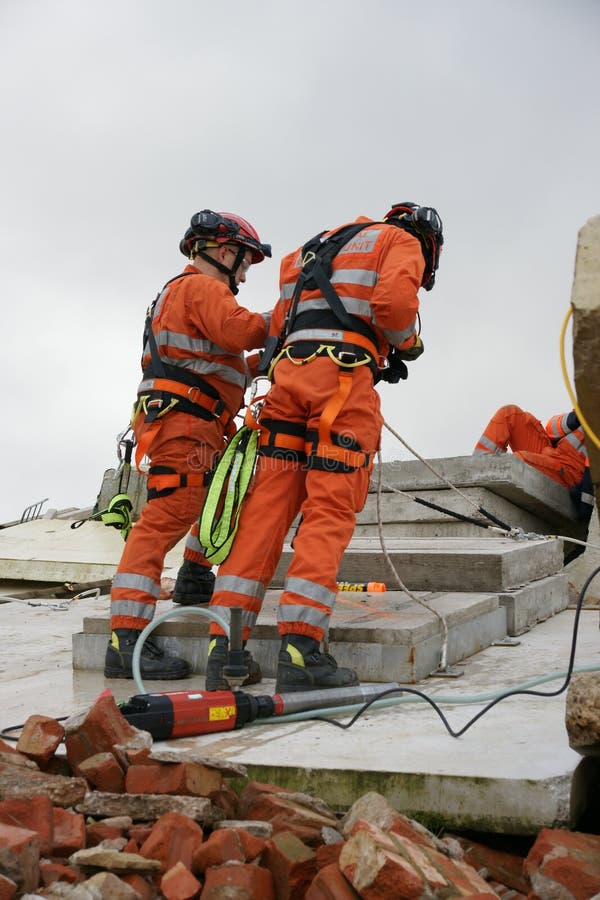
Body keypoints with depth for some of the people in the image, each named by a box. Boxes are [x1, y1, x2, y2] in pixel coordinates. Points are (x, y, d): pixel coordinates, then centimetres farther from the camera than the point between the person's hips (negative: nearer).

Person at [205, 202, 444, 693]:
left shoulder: (322, 246, 35)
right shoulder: (404, 243, 14)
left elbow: (279, 324, 27)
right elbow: (394, 301, -8)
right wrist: (408, 342, 11)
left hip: (288, 368, 6)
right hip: (344, 371, -6)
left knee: (265, 509, -1)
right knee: (330, 512, -10)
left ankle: (223, 642, -9)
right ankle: (300, 650, -19)